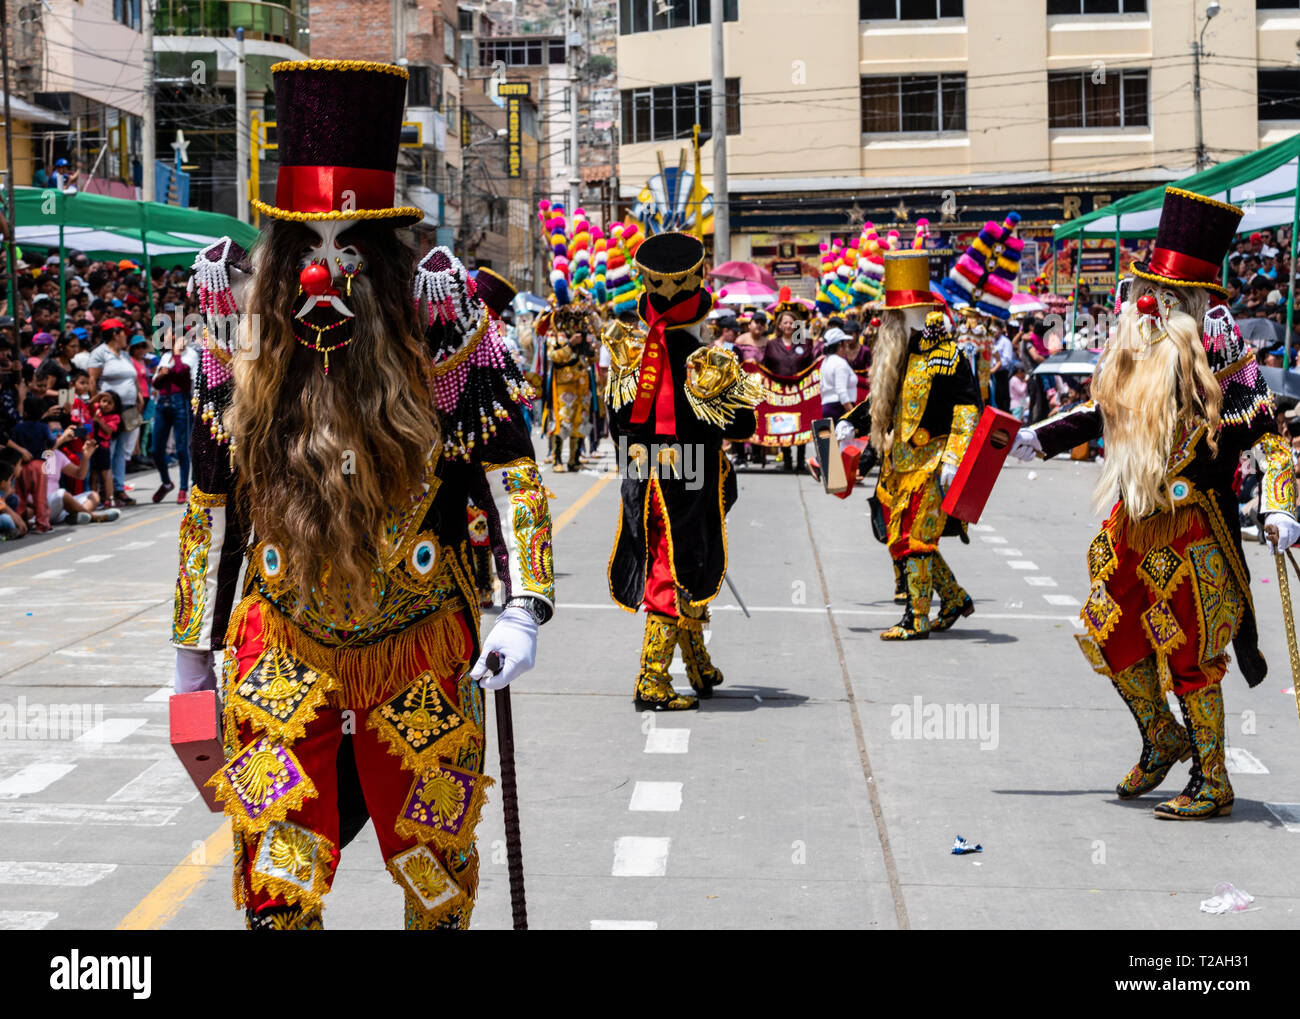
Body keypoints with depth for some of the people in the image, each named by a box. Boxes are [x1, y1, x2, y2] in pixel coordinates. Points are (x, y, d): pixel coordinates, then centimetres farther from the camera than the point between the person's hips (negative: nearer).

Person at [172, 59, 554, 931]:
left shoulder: (440, 325, -11)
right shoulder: (244, 340, -4)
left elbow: (511, 469, -6)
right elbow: (212, 503, 6)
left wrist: (525, 607, -18)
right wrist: (194, 649, 10)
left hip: (421, 649, 0)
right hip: (285, 650, 1)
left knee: (436, 866, 15)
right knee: (278, 888, -4)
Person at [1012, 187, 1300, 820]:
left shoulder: (1216, 350, -14)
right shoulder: (1137, 348, 8)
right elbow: (1105, 410, 24)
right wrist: (1037, 439, 24)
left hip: (1193, 529, -7)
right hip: (1134, 521, 7)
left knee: (1190, 650, -2)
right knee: (1110, 633, 11)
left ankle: (1212, 785, 11)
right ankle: (1163, 740, 35)